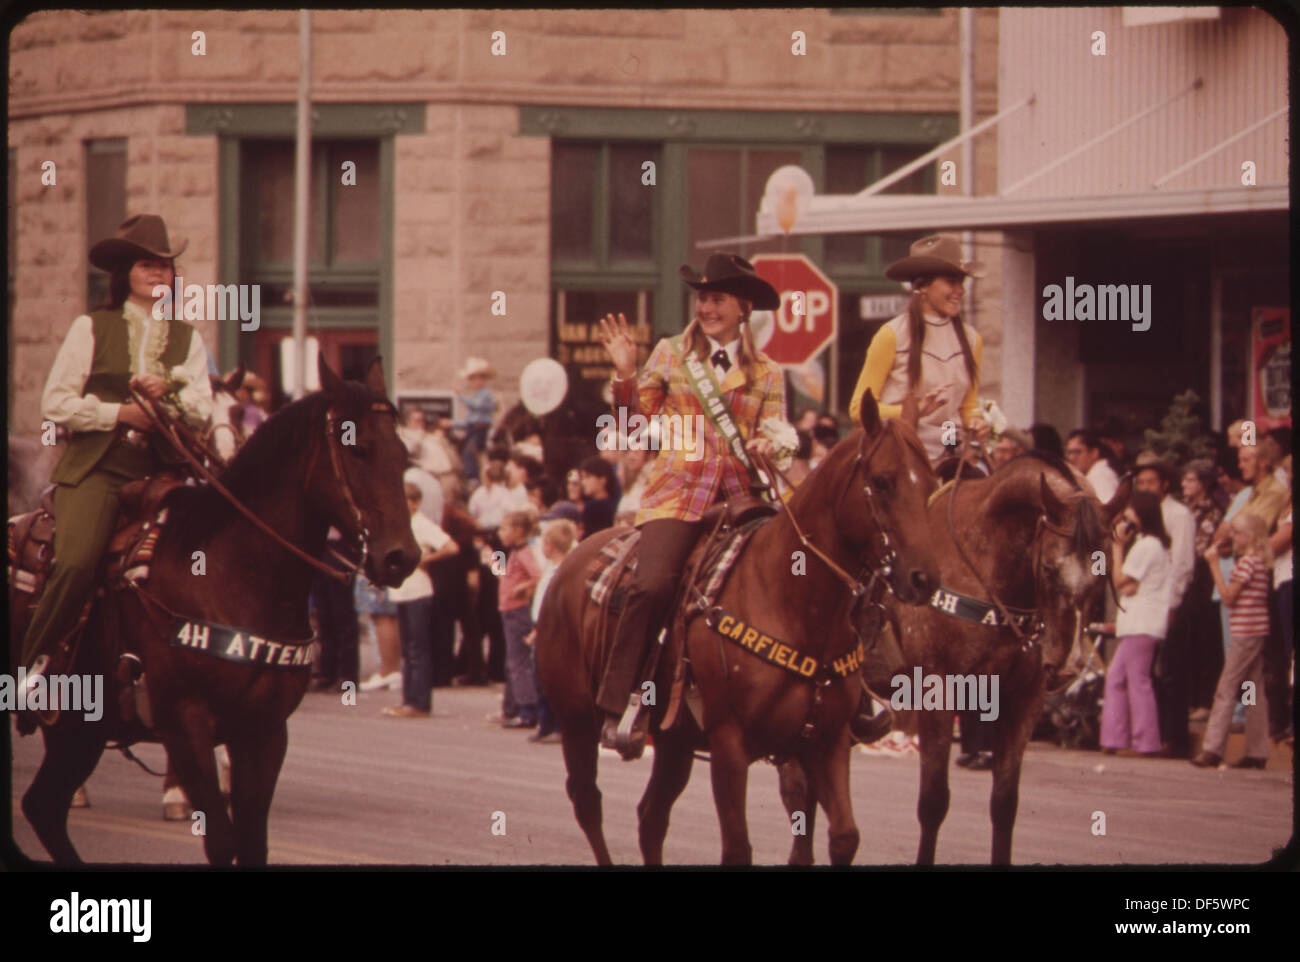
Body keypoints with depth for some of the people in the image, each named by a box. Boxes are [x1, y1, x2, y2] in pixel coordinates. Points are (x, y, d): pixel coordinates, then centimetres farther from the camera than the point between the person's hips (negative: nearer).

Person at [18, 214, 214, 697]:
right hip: (95, 469, -3)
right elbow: (55, 402, 1)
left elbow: (202, 407, 7)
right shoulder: (92, 329, 9)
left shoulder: (188, 339, 18)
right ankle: (35, 657, -7)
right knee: (78, 559, -27)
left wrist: (168, 390, -13)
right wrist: (120, 413, -8)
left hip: (160, 473, 3)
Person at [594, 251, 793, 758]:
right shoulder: (669, 355, 15)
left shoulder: (767, 374, 17)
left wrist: (769, 445, -12)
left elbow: (775, 432, 11)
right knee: (652, 584, -26)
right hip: (677, 492, -2)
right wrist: (626, 375, -1)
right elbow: (639, 423, 14)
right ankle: (620, 706, -22)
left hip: (740, 494, 2)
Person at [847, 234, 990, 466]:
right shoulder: (893, 336, -5)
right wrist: (915, 410, -17)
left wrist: (976, 422, 0)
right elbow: (859, 408, -4)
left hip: (946, 456, 4)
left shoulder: (970, 339, 10)